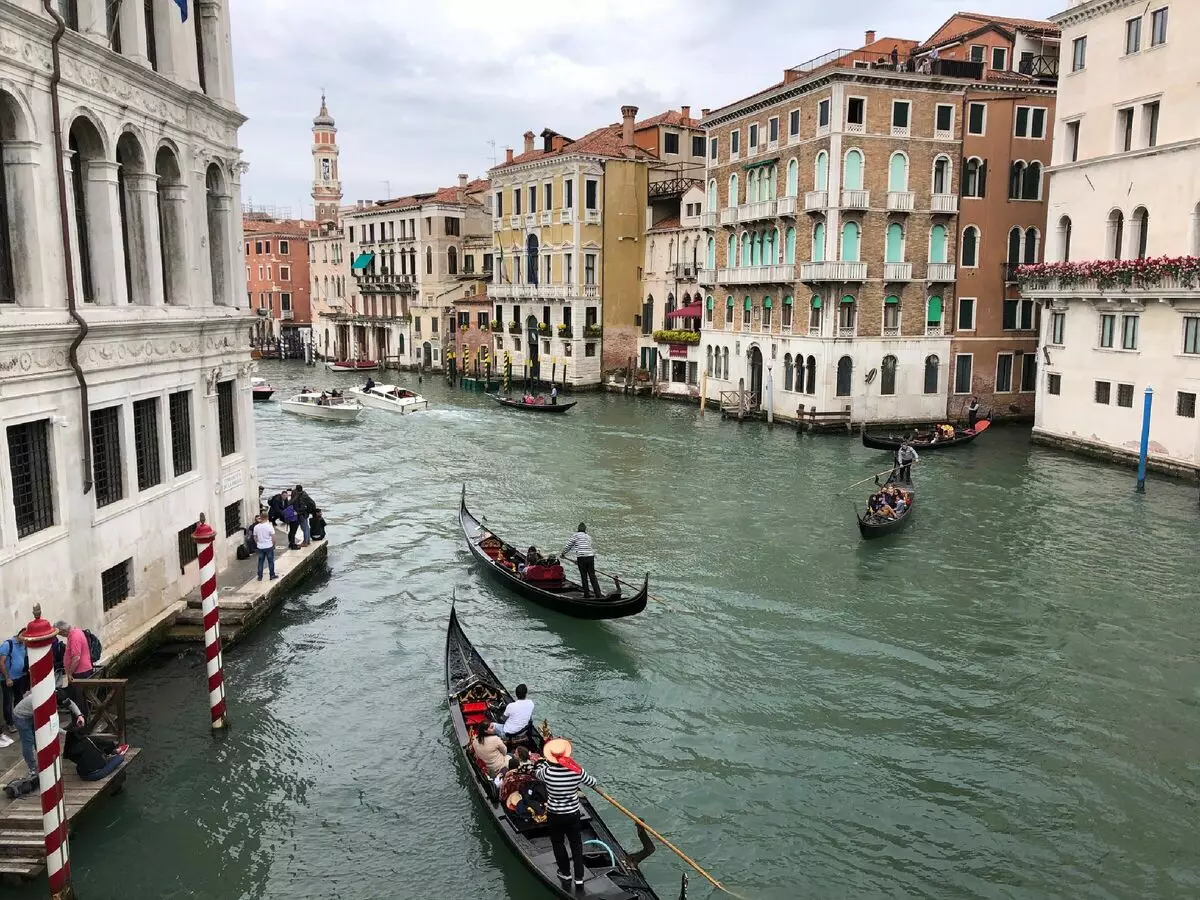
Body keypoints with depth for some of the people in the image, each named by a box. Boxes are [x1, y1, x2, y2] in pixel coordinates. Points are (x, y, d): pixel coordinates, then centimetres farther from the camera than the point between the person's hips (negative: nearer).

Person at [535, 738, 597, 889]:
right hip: (573, 814, 1)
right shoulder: (577, 772, -21)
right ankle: (579, 878, 23)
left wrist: (545, 761, 14)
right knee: (576, 844, 19)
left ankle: (565, 874, 35)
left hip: (554, 815, -1)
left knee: (558, 844, 22)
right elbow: (593, 783, -1)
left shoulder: (547, 773, -25)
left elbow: (536, 772, 1)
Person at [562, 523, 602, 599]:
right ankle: (598, 594, 3)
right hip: (591, 556, 5)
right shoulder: (589, 537, 21)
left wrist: (563, 553, 24)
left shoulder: (576, 535, 3)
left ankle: (586, 594, 8)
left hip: (582, 557, -4)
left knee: (584, 577, 5)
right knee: (592, 576, 7)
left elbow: (569, 546, 7)